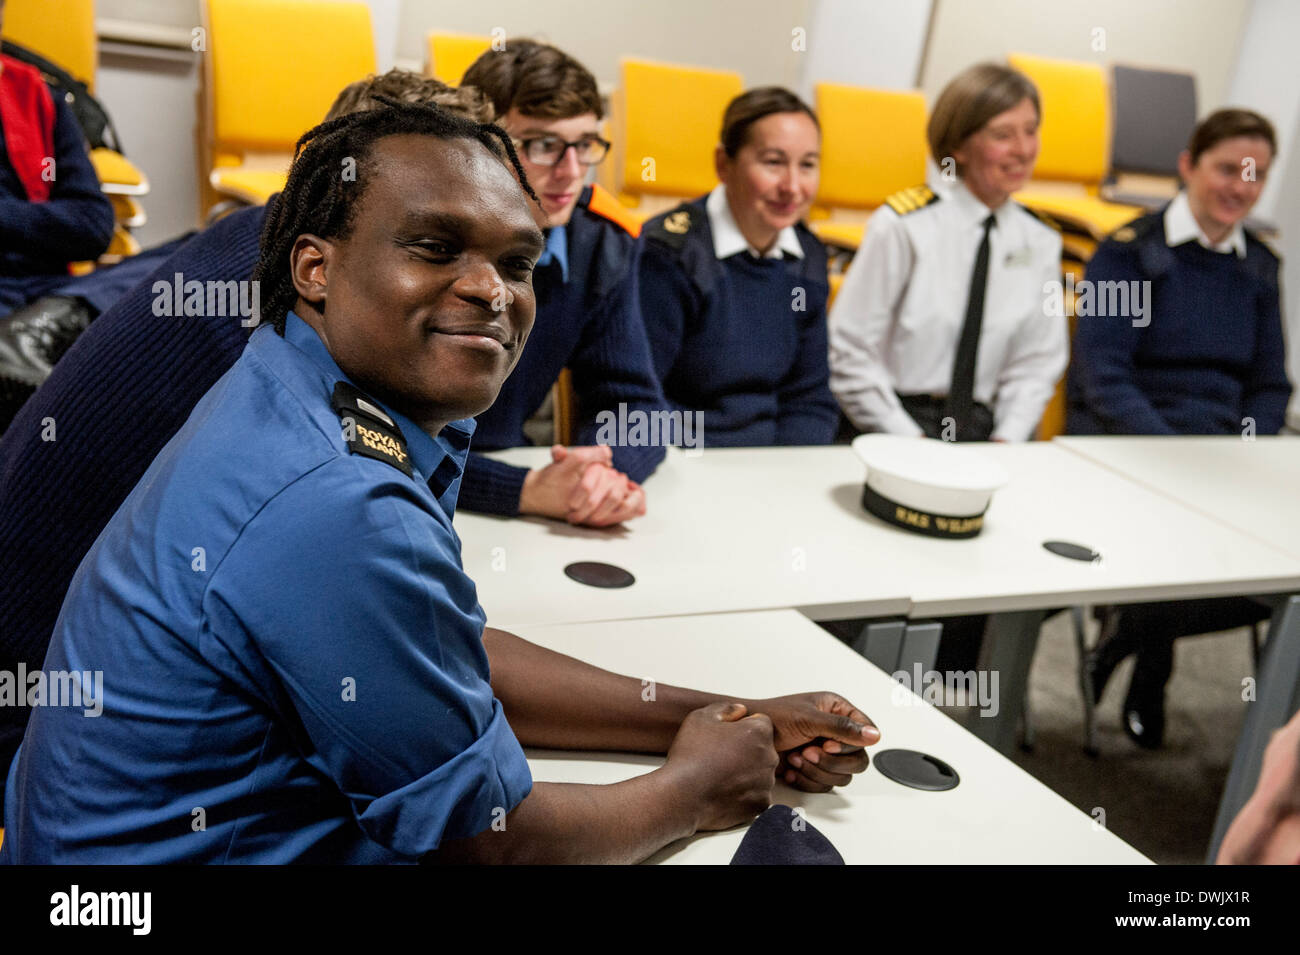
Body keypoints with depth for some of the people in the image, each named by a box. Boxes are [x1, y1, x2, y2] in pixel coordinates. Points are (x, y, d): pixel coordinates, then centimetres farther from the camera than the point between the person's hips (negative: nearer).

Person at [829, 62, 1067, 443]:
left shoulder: (1040, 242, 9)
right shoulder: (904, 226, -7)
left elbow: (1036, 363, 12)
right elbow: (850, 353, -8)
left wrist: (1006, 441, -5)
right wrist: (914, 445, -13)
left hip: (982, 428, 4)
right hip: (893, 424, -4)